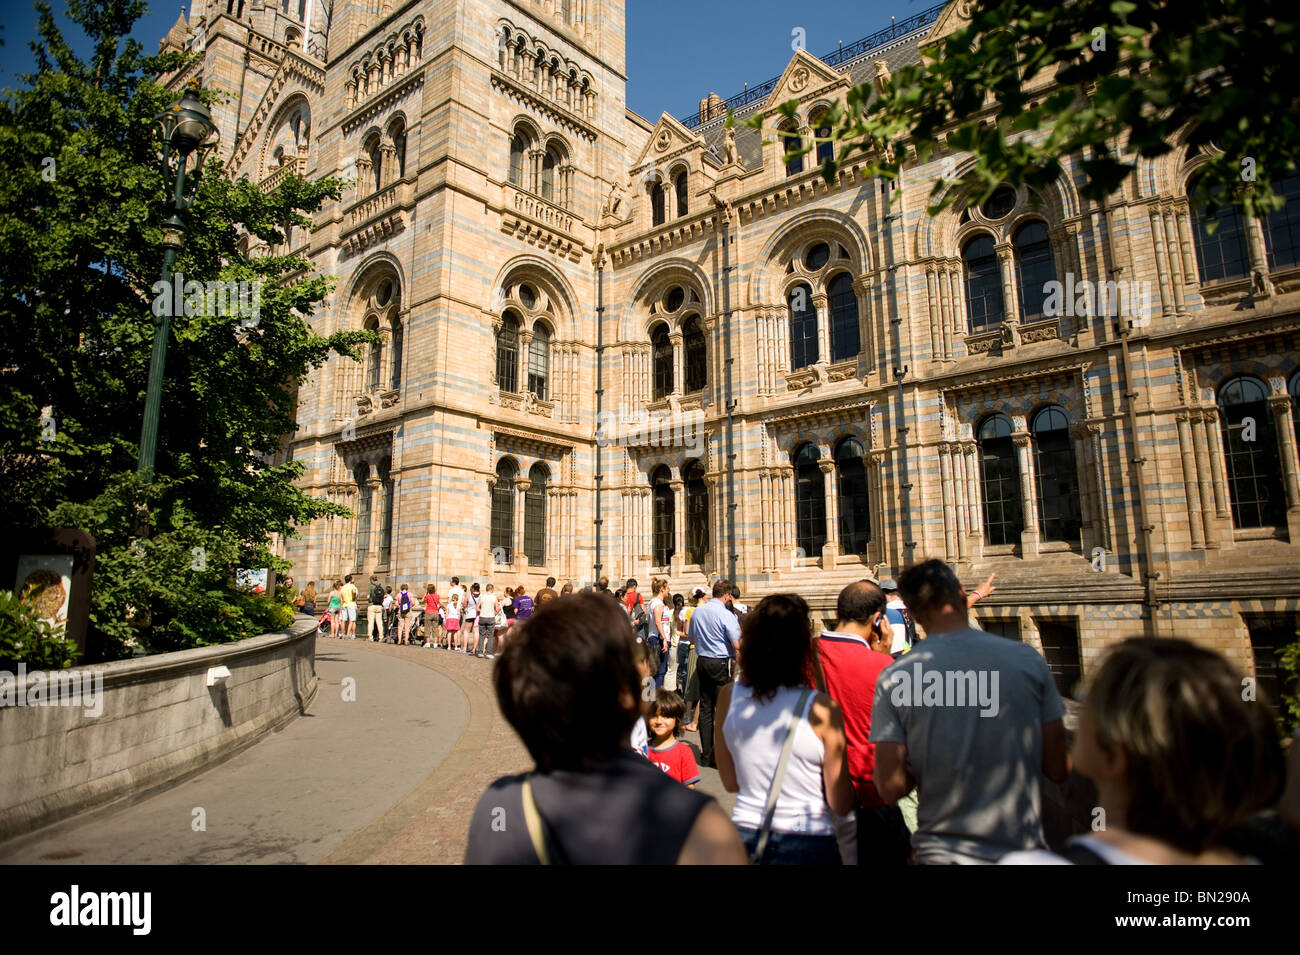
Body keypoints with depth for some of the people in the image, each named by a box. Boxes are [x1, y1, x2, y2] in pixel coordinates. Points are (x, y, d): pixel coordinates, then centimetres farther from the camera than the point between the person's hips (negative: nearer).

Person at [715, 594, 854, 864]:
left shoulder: (728, 697, -7)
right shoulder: (821, 708, -18)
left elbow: (730, 783, 4)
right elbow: (841, 803, -11)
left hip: (744, 838, 3)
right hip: (806, 842, -2)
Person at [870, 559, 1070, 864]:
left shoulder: (893, 679, -12)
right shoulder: (1028, 659, -8)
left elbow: (890, 787, -12)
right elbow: (1058, 769, -3)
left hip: (942, 853, -1)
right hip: (1023, 850, 2)